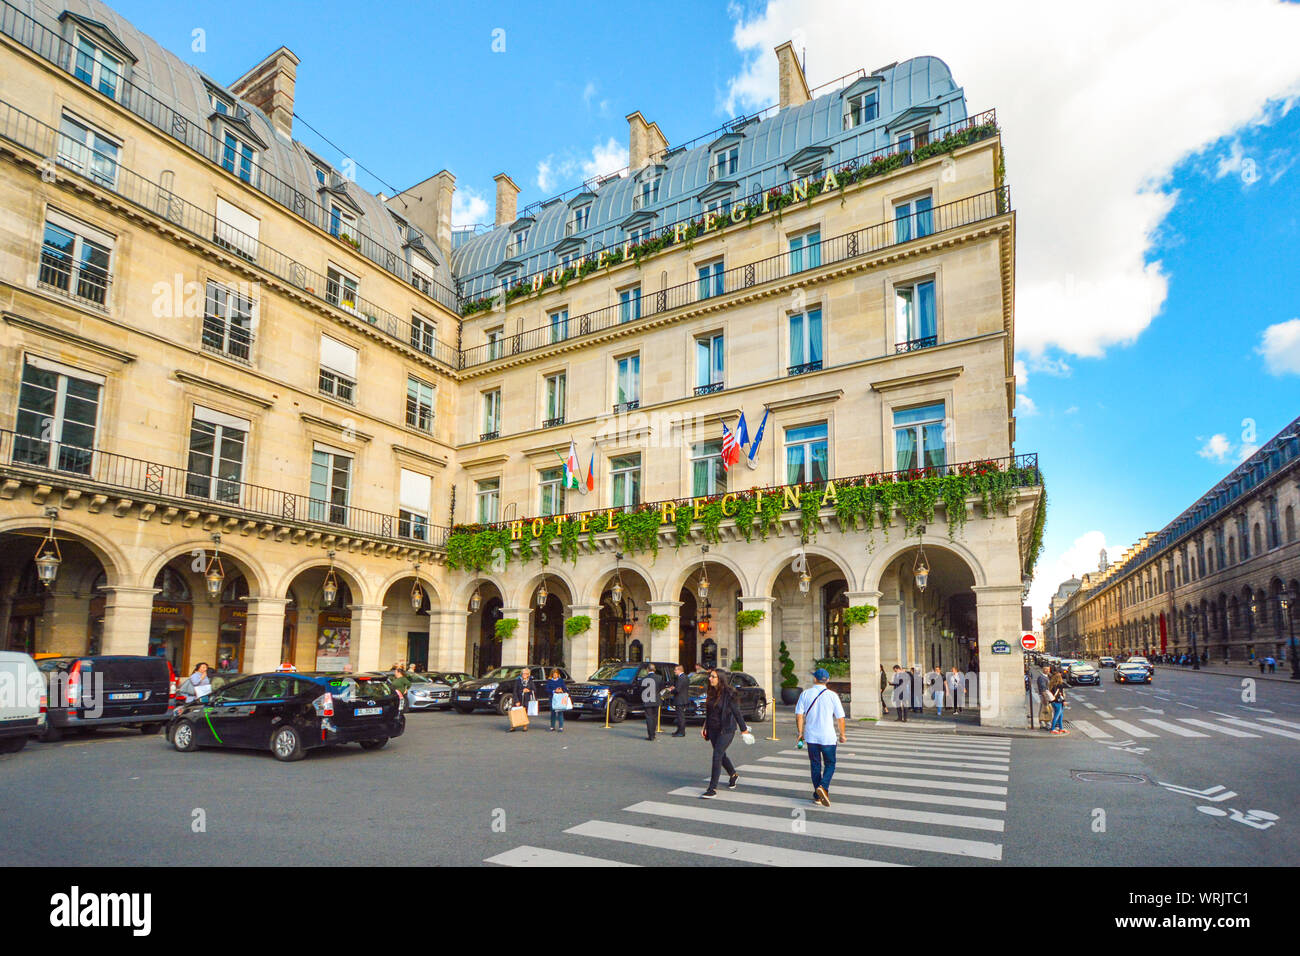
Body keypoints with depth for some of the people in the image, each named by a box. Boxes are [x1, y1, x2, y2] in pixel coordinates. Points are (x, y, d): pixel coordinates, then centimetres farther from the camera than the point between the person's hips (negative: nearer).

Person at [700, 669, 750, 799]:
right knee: (721, 755, 19)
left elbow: (737, 712, -10)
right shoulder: (711, 693, 7)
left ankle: (713, 789, -9)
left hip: (726, 730, -8)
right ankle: (733, 775, 45)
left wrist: (743, 728, -6)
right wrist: (705, 727, 13)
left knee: (717, 756, -13)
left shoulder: (728, 694, -15)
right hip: (713, 729, 8)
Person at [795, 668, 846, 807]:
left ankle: (818, 796, 15)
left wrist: (800, 732, 10)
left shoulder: (805, 694, -2)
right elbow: (840, 717, -4)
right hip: (828, 737, -2)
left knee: (815, 765, 12)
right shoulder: (832, 695, -7)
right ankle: (823, 786, -12)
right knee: (830, 764, 11)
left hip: (811, 737, 2)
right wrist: (842, 735, 8)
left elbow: (799, 715, -2)